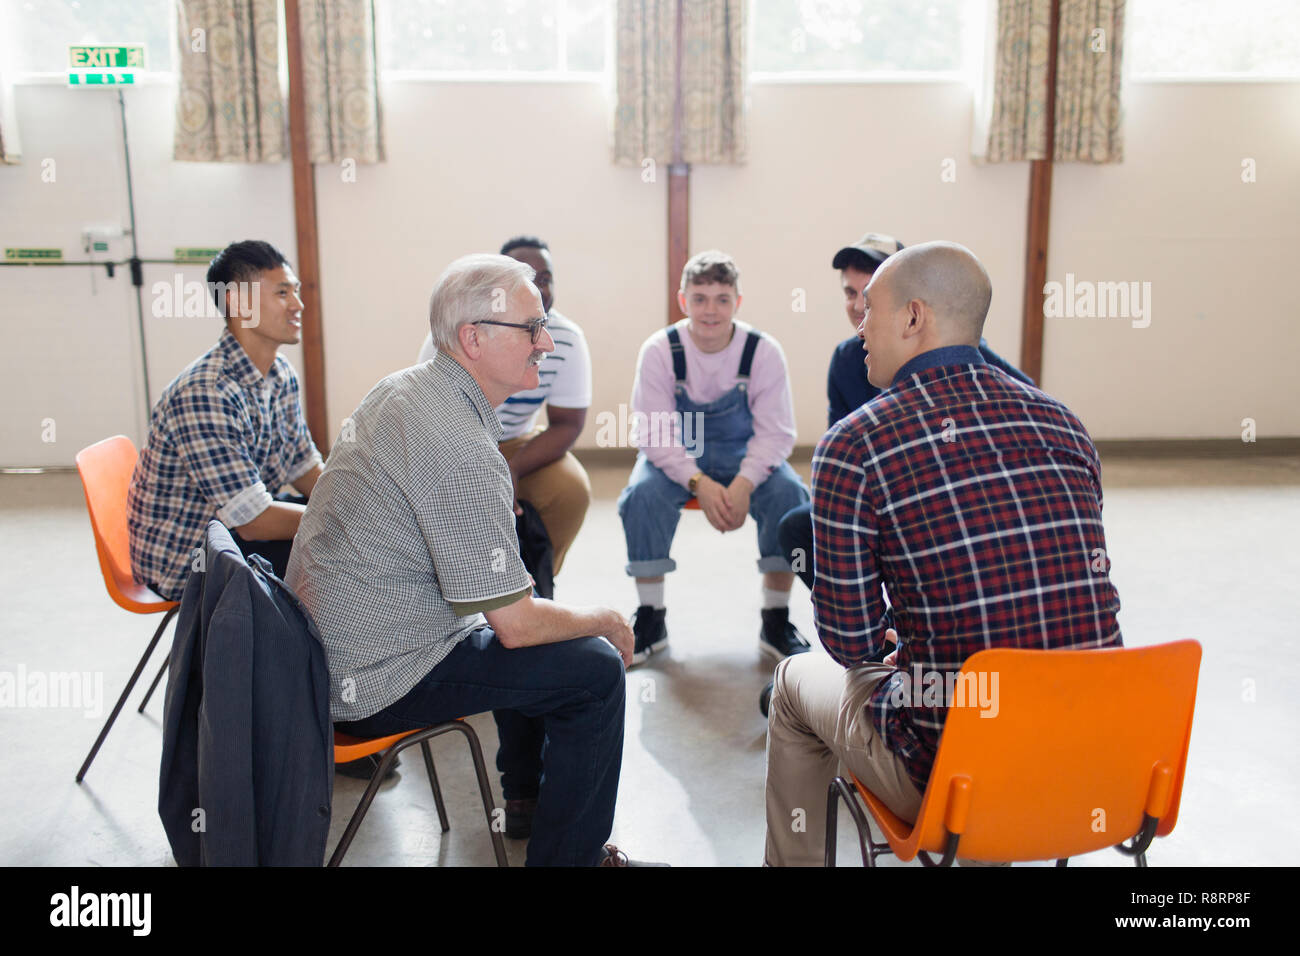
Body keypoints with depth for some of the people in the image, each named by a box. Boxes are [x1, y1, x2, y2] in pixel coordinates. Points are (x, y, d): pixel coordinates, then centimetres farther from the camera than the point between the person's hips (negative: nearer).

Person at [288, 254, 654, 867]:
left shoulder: (401, 389, 3)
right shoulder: (462, 448, -26)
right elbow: (515, 625, -22)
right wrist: (607, 621, -6)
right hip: (373, 683, -10)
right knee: (596, 667, -7)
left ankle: (529, 794, 33)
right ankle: (567, 856, 9)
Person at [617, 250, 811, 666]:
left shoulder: (763, 351, -12)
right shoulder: (659, 350, -13)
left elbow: (775, 432, -12)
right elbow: (653, 433, -15)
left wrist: (745, 483, -30)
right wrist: (699, 484, -30)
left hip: (746, 459, 0)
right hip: (676, 459, 0)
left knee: (790, 494, -28)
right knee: (641, 494, -31)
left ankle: (776, 620, -11)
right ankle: (650, 617, -11)